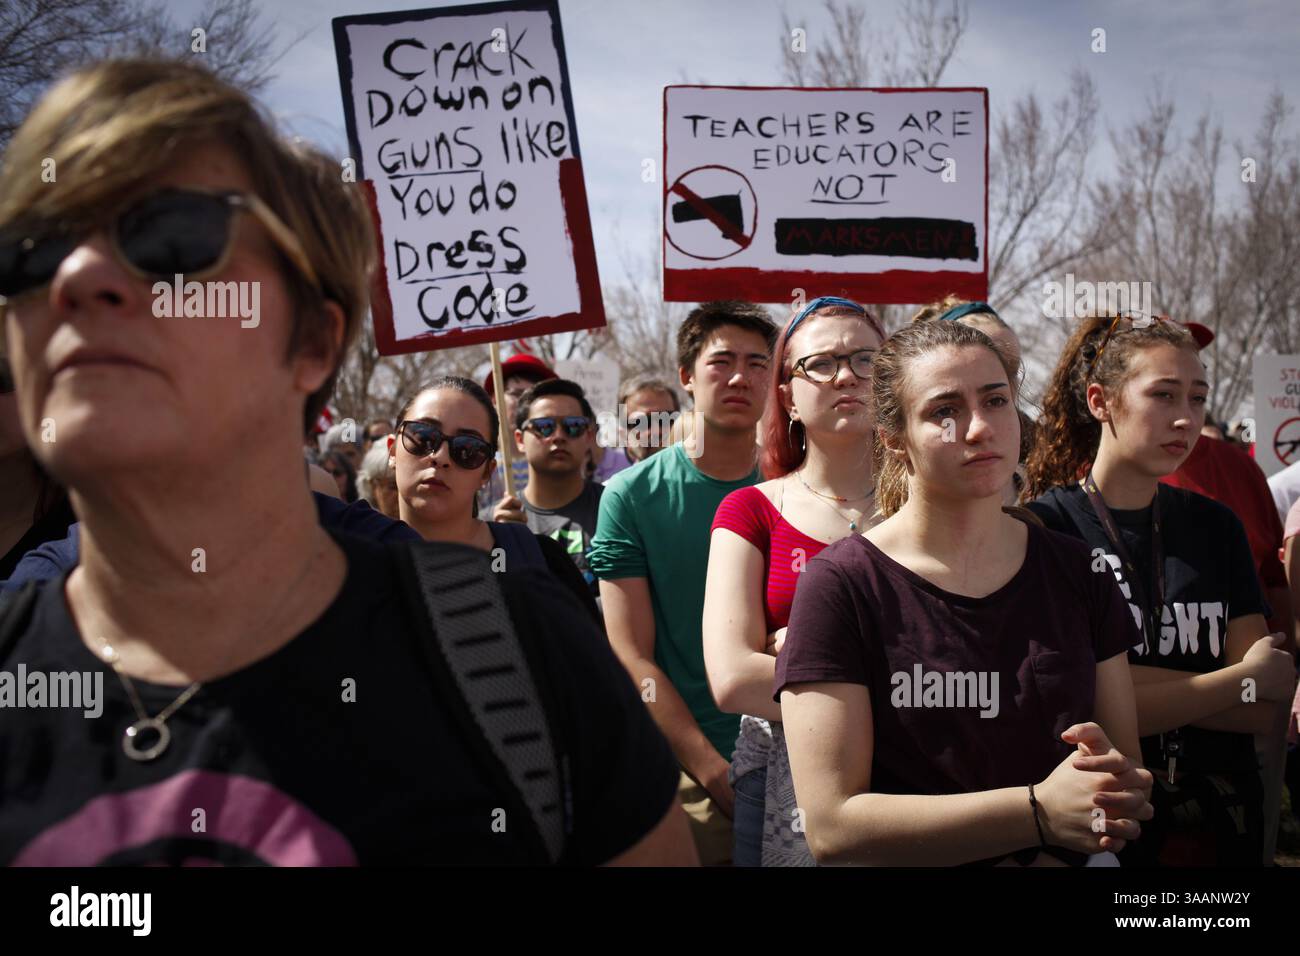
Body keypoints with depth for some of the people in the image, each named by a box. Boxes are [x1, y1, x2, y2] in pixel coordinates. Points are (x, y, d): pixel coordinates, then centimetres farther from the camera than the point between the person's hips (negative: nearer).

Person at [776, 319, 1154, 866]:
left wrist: (1122, 793, -13)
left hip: (1064, 859, 4)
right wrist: (1040, 809, -18)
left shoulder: (1077, 573, 5)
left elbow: (1131, 774, 9)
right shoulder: (840, 585, -8)